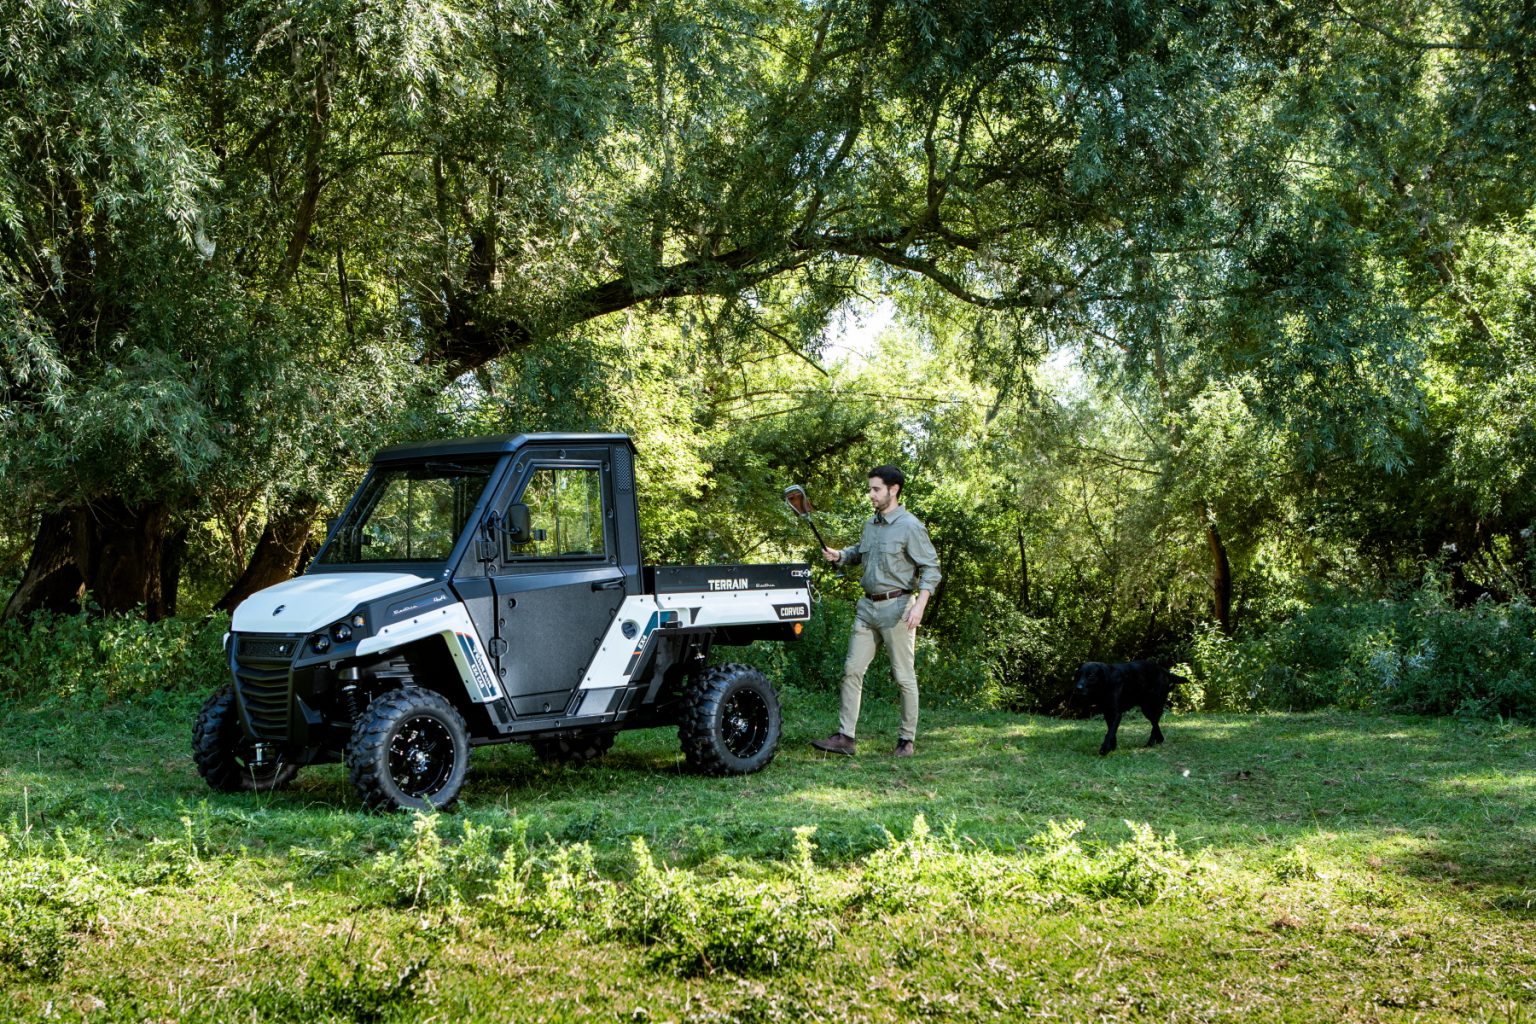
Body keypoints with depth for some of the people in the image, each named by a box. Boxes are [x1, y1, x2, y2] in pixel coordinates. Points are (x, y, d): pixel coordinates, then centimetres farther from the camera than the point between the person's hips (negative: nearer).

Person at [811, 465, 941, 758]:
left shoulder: (910, 526, -10)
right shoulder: (870, 524, 12)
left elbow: (931, 568, -12)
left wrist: (920, 604, -24)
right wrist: (839, 555, 8)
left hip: (897, 607, -7)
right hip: (868, 606, 7)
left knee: (904, 676, 1)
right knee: (852, 670, 1)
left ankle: (908, 740, 10)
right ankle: (845, 736, 2)